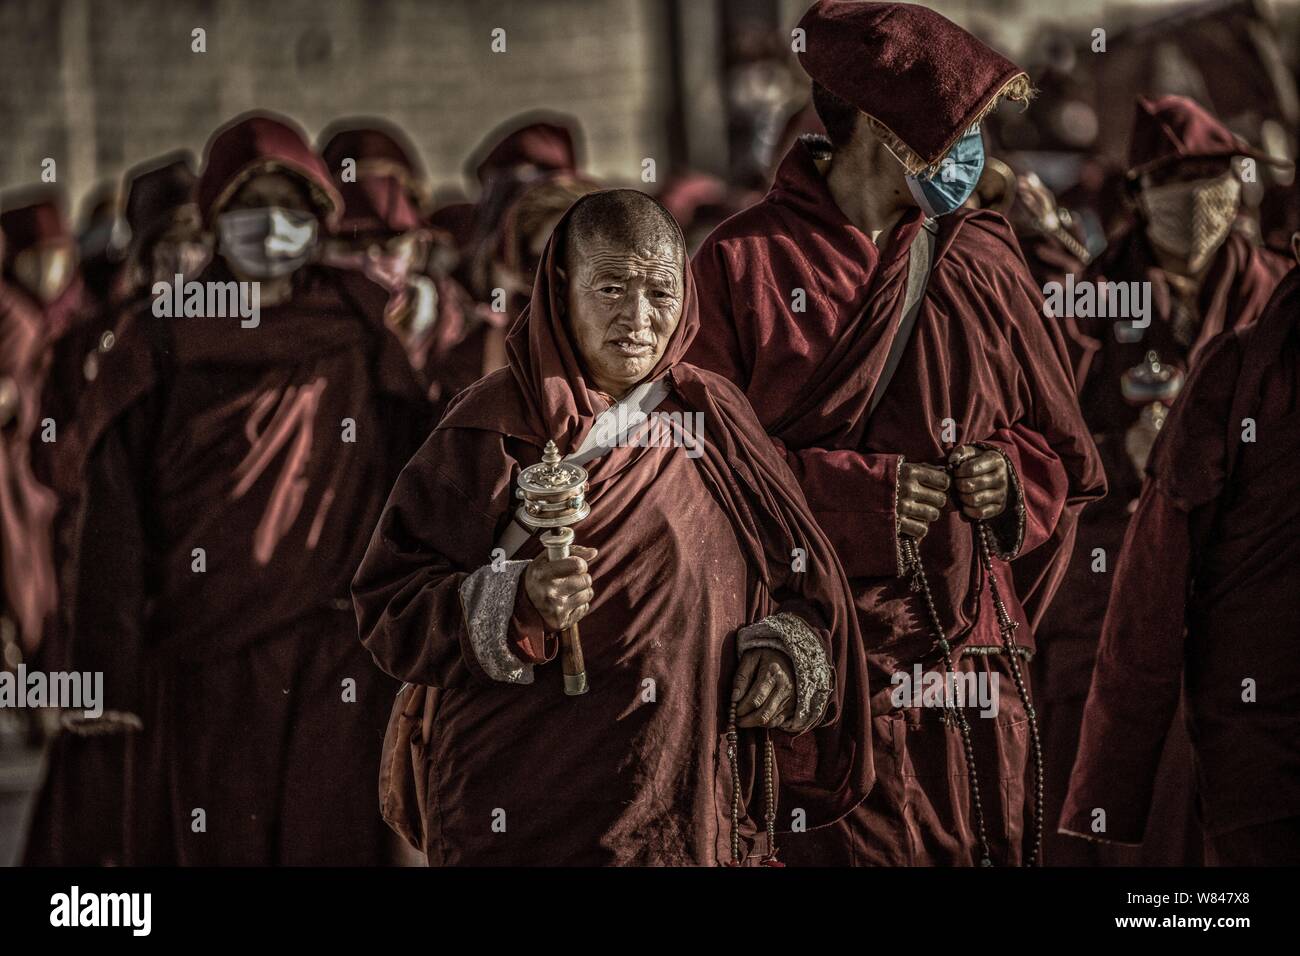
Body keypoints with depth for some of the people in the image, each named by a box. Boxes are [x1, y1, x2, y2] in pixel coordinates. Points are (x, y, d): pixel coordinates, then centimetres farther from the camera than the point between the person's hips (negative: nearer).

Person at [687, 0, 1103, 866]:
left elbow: (1061, 456, 17)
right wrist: (852, 490, -15)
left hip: (974, 657, 4)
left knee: (986, 849, 3)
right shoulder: (745, 264, -3)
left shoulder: (985, 264, 10)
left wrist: (1011, 476, -5)